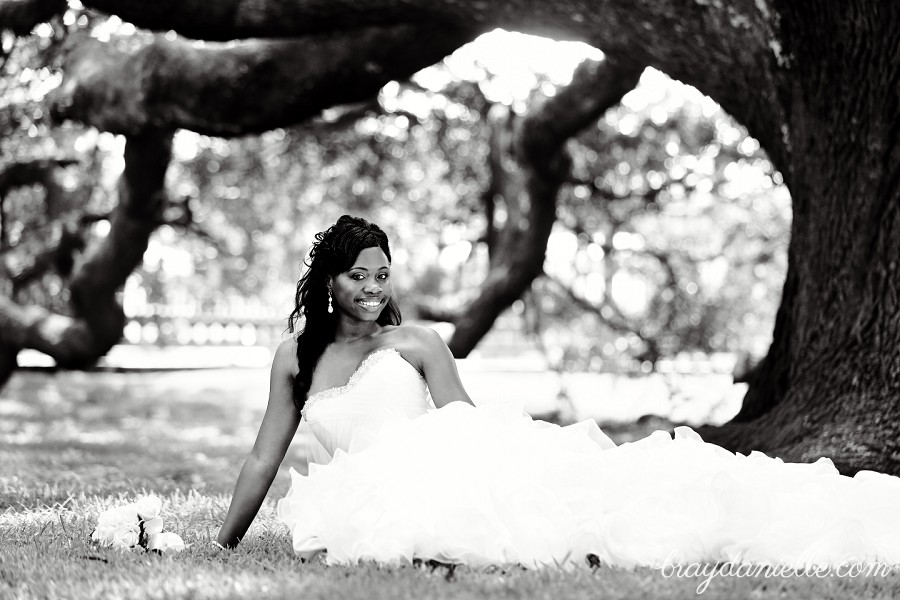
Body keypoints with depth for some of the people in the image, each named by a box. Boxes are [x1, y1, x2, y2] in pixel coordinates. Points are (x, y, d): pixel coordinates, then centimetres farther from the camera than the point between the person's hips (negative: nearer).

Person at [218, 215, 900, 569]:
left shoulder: (418, 344, 14)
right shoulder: (296, 356, 16)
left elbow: (466, 426, 11)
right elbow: (264, 460, 19)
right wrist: (223, 545, 19)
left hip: (449, 467, 2)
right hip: (368, 500, -1)